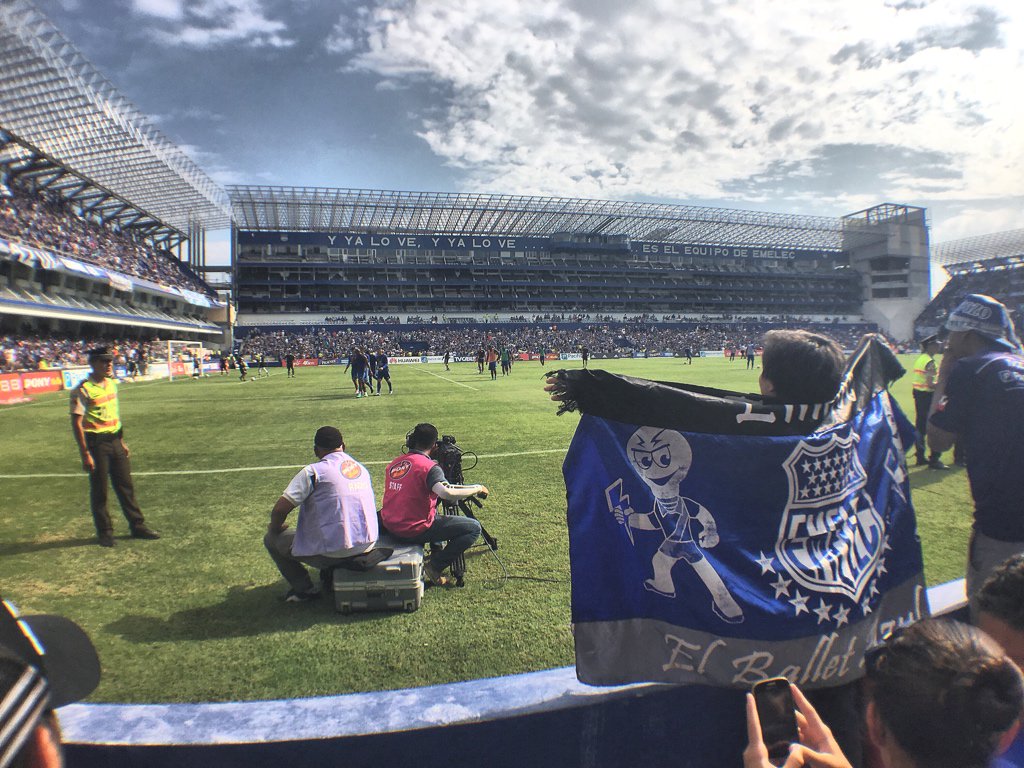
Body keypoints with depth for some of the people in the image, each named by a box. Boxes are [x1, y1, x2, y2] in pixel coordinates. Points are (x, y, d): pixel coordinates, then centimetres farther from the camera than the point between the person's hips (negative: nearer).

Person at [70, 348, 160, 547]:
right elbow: (76, 423, -15)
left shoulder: (111, 384, 9)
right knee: (99, 491, 5)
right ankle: (104, 532, 17)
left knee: (126, 486, 11)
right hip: (96, 443, -7)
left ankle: (137, 526, 19)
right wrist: (85, 454, -18)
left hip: (115, 441, 7)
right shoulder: (83, 390, -14)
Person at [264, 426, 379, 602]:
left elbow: (280, 509, -12)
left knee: (271, 540, 13)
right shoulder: (362, 468, 7)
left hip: (333, 553, -7)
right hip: (367, 546, 7)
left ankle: (305, 590, 13)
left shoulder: (313, 471, -11)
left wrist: (275, 528, 9)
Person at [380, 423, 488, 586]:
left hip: (390, 526, 8)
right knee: (474, 528, -4)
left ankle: (436, 553, 32)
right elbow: (446, 493, -31)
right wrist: (477, 489, -18)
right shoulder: (429, 466, -16)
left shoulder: (394, 463, 7)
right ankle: (434, 567, -3)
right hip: (413, 530, -8)